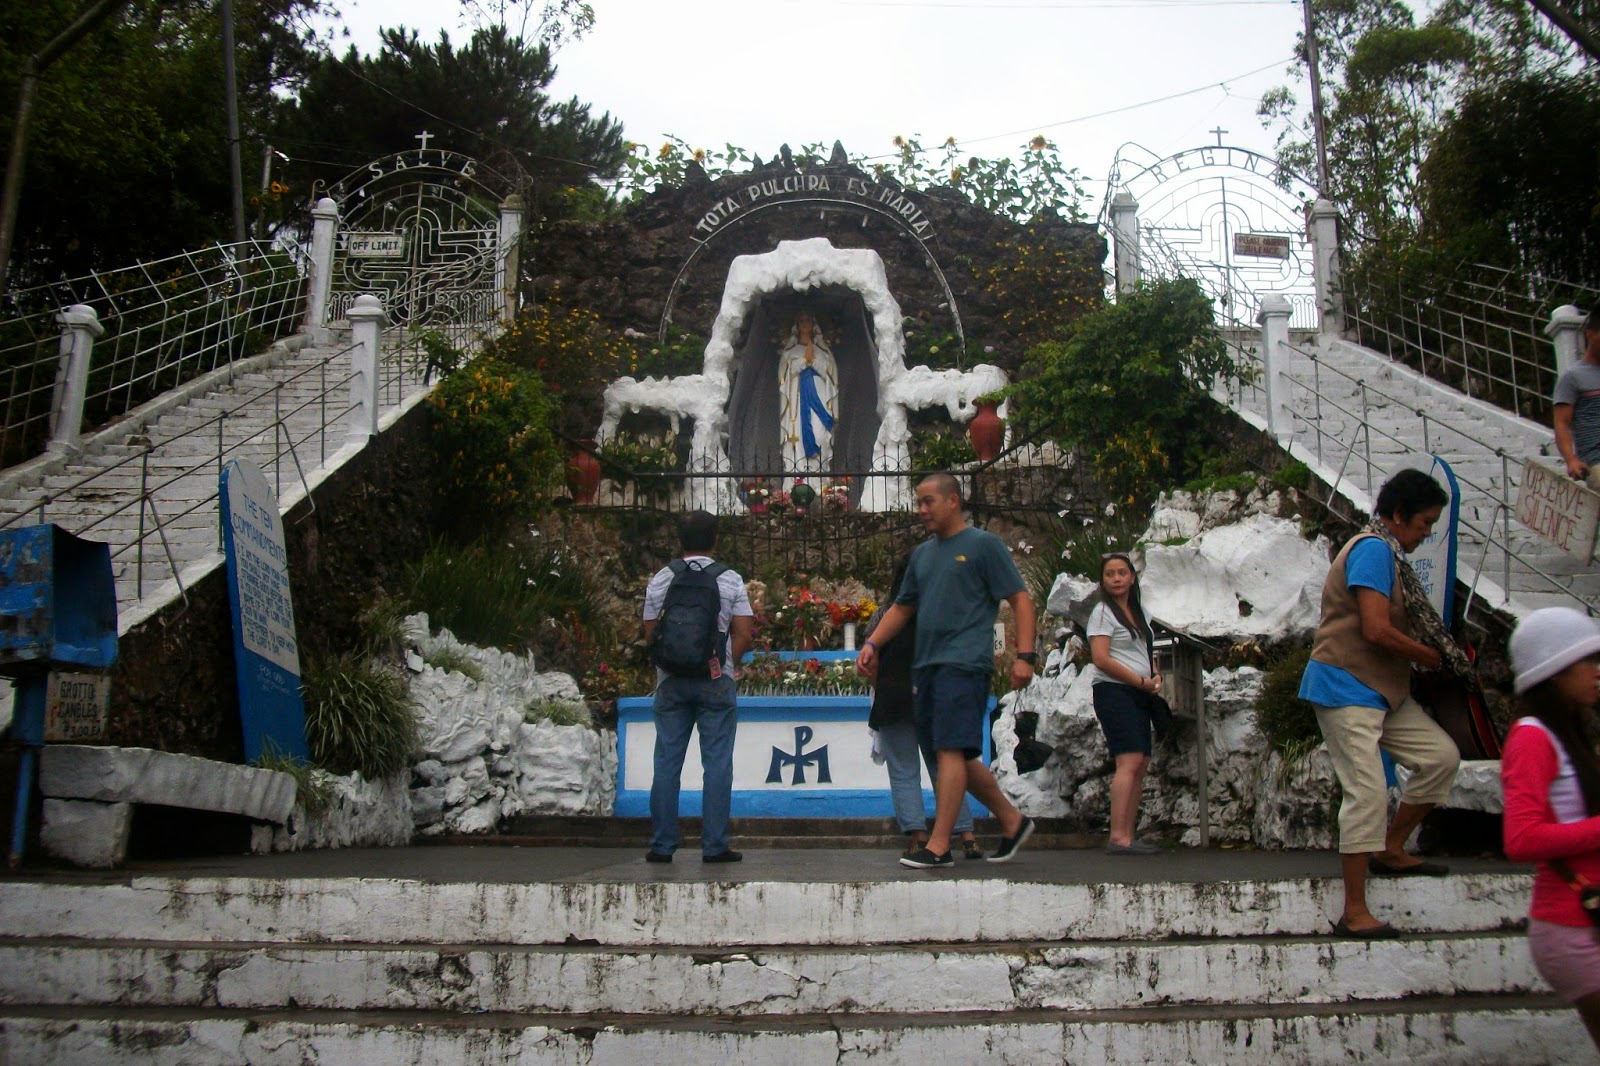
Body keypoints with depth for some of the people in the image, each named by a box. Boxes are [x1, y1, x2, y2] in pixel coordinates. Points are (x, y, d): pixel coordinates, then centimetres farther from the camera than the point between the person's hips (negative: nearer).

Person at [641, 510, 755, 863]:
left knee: (667, 763, 6)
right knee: (717, 764, 1)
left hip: (671, 681, 2)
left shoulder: (661, 579, 5)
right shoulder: (730, 580, 0)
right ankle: (714, 845, 1)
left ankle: (662, 845, 8)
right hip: (716, 682, -2)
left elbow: (650, 633, 6)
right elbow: (743, 636, -2)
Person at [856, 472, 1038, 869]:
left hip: (964, 662, -7)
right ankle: (1012, 820, 26)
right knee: (961, 755, 10)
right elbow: (903, 607, 26)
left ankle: (938, 847, -8)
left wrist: (1025, 655, -13)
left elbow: (1020, 600, -4)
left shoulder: (984, 544, -1)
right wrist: (872, 643, 12)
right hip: (926, 665, 8)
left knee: (951, 750, -11)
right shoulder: (922, 553, 20)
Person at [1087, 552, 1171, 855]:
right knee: (1130, 762, -19)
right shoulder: (1103, 612, -5)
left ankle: (1128, 836, 5)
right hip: (1114, 692, -8)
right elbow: (1101, 659, -14)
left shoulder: (1140, 611, 19)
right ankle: (1118, 838, -23)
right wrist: (1142, 681, -11)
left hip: (1139, 695, 8)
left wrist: (1155, 677, 5)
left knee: (1141, 765, 2)